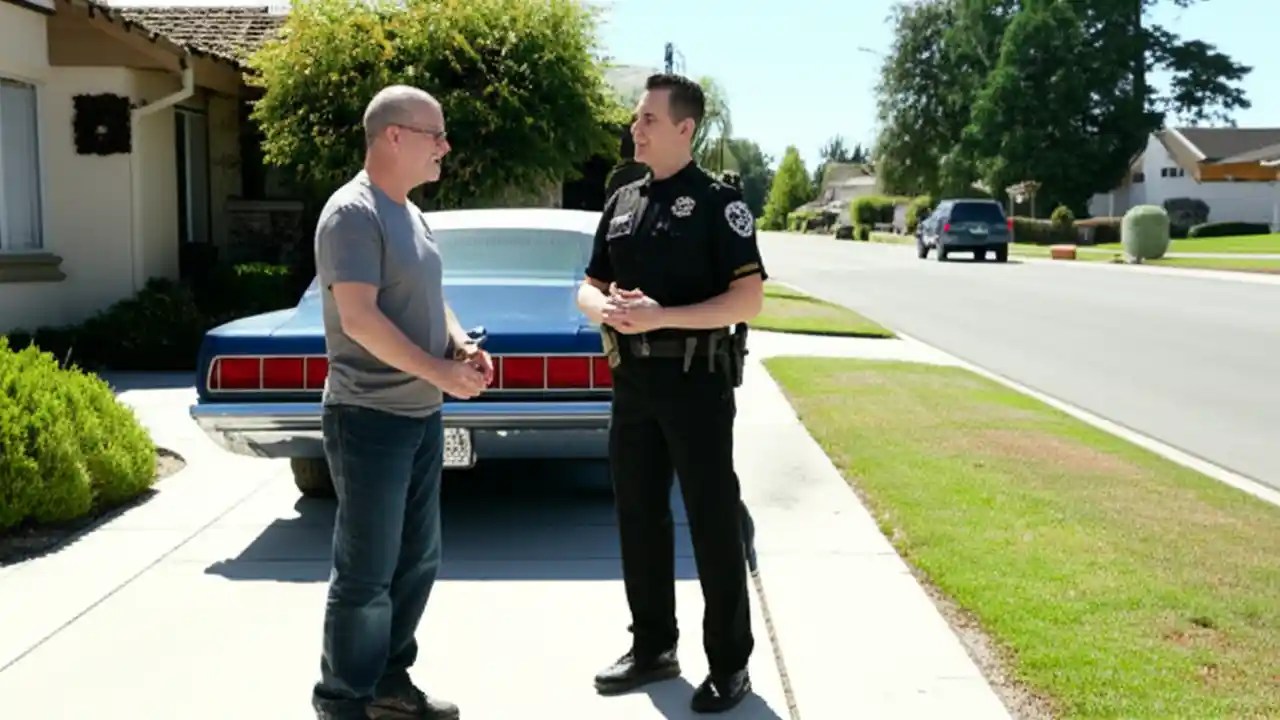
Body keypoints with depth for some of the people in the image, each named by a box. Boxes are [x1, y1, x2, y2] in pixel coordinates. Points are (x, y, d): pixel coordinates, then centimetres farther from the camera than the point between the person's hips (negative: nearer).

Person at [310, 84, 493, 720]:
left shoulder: (410, 213, 14)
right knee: (366, 572, -1)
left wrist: (461, 344, 2)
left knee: (416, 562, 16)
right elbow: (359, 318, -22)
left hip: (421, 415, 9)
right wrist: (440, 371, -20)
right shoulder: (352, 213, -15)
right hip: (370, 418, -9)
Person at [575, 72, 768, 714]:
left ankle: (729, 664, 14)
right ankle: (652, 648, 26)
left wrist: (662, 315, -22)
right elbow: (589, 287, 16)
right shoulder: (622, 203, 11)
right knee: (639, 517, 12)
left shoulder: (717, 202, -8)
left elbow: (747, 300, -14)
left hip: (696, 381, -6)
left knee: (714, 523, 2)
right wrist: (604, 306, -9)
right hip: (632, 381, 6)